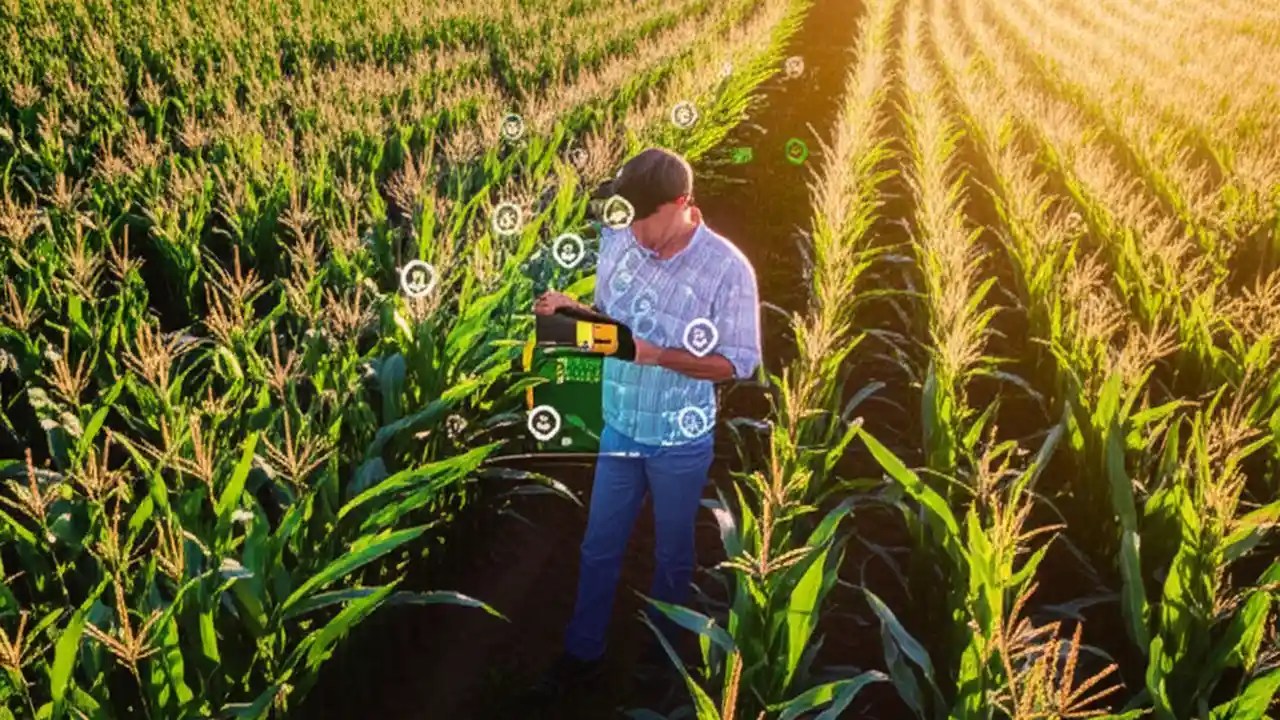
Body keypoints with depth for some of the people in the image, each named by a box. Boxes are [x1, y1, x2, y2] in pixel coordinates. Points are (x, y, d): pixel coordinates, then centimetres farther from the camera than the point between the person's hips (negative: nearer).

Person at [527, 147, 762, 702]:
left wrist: (660, 355, -26)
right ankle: (582, 654, 37)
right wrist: (573, 311, -16)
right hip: (620, 427, 3)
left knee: (672, 554, 18)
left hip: (680, 442, -3)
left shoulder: (726, 268, -19)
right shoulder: (617, 243, -7)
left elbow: (737, 363, -15)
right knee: (599, 548, 17)